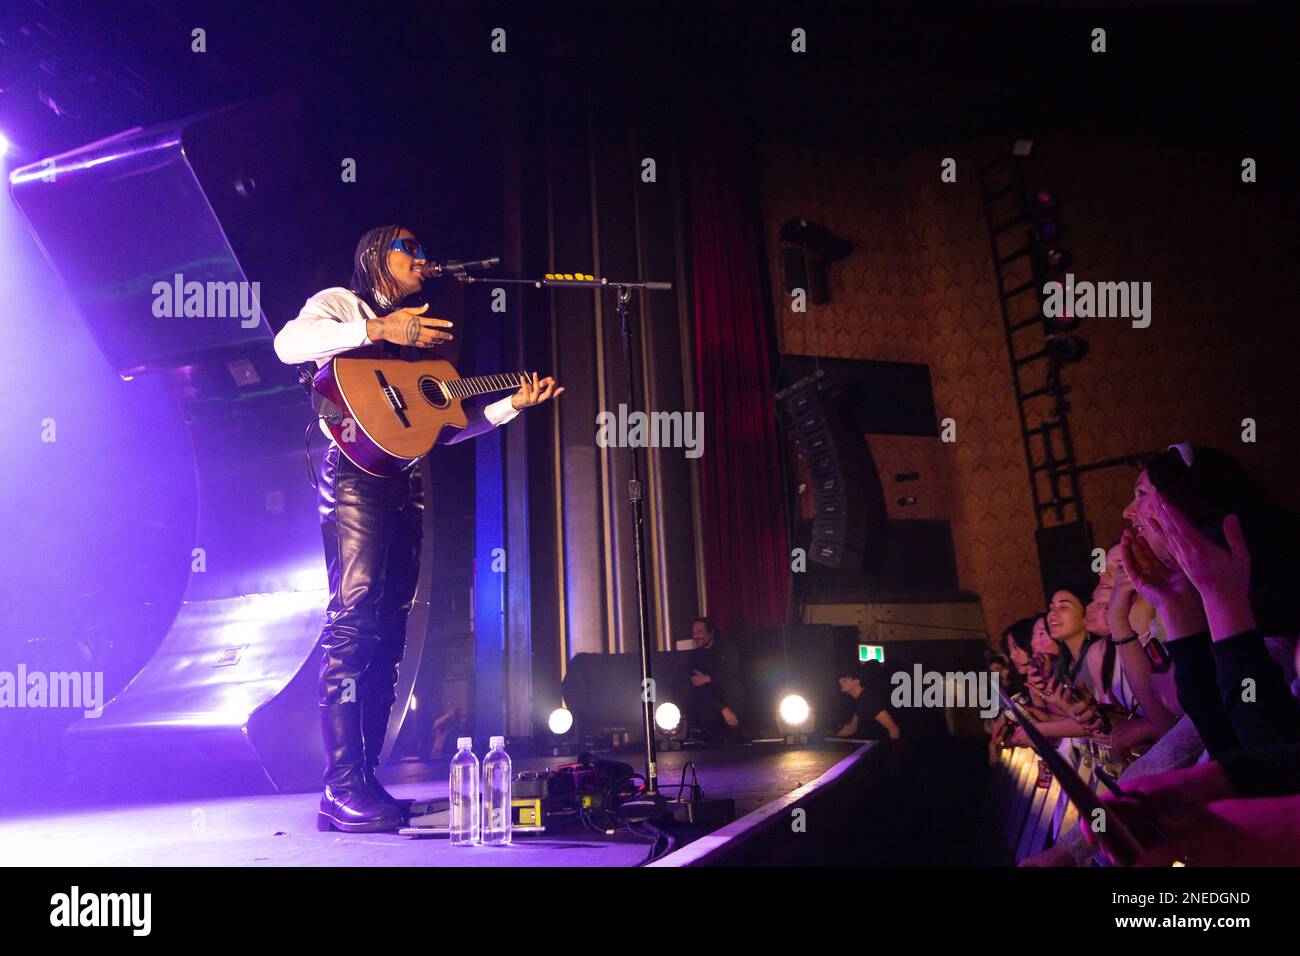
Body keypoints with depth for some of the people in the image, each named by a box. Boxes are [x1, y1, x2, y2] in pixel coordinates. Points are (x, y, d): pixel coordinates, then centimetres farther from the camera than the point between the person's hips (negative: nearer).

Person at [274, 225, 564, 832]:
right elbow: (289, 343, -15)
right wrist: (378, 330, -19)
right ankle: (343, 788, -18)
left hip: (404, 484, 8)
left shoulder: (419, 333, 29)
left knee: (388, 633, 3)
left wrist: (513, 404, 22)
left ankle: (365, 782, 6)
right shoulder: (341, 303, 9)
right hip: (355, 471, -7)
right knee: (354, 612, -18)